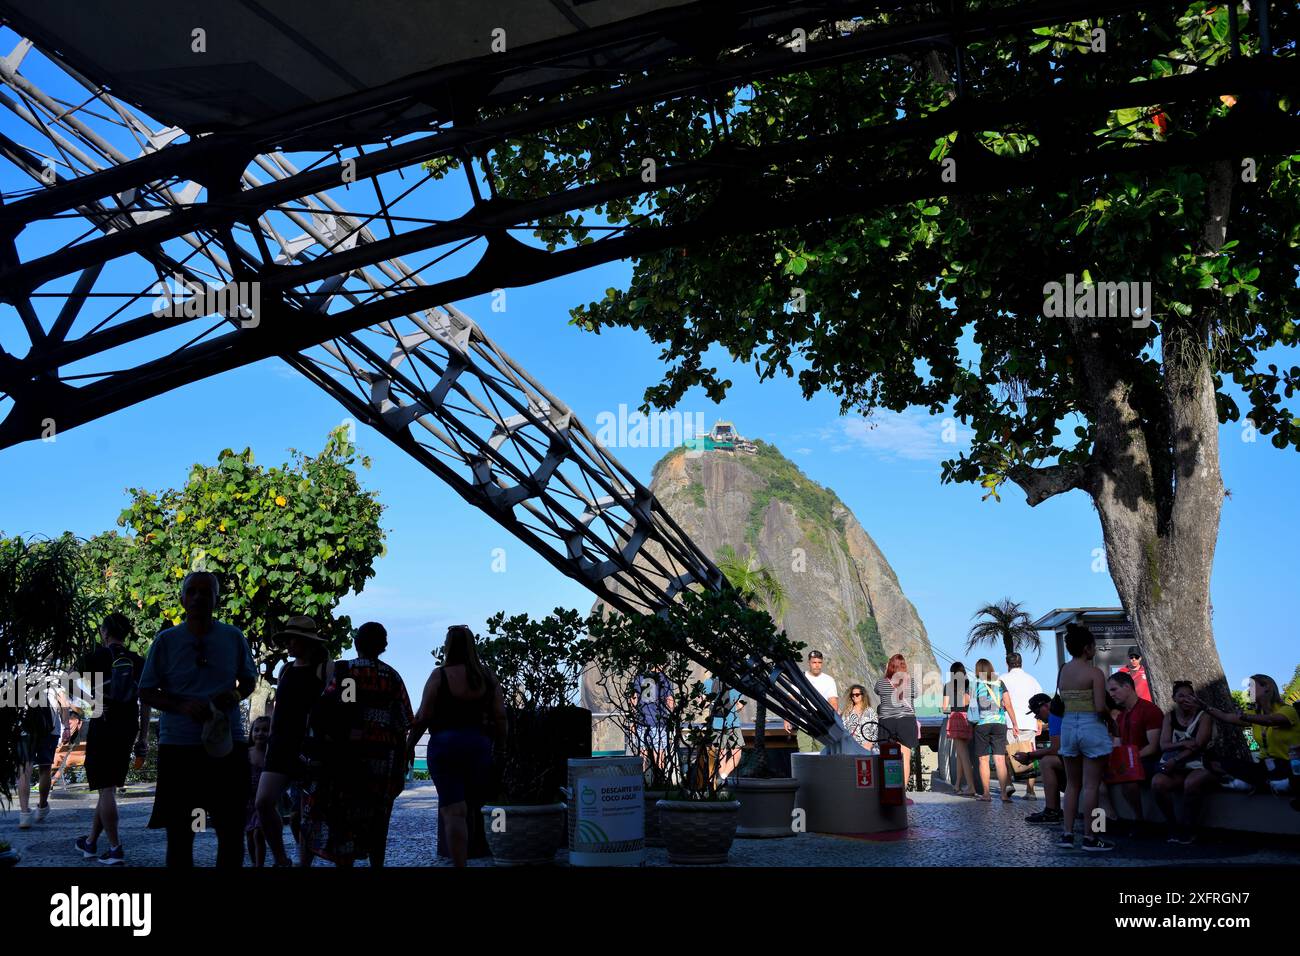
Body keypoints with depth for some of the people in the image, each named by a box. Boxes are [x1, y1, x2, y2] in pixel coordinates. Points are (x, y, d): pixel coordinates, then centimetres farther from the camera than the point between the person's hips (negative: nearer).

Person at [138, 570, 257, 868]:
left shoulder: (234, 637, 4)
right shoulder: (166, 640, 1)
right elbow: (146, 693, 3)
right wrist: (183, 706, -15)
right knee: (179, 834, 9)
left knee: (232, 830, 7)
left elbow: (250, 679, 15)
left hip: (228, 742, 1)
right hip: (178, 744, -1)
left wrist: (237, 694, -8)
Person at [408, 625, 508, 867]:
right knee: (471, 805, 15)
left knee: (452, 810, -3)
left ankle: (460, 863, -8)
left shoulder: (439, 675, -4)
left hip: (444, 745, -3)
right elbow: (500, 717, 5)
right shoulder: (487, 677, 7)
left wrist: (409, 745, 5)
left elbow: (423, 716, -6)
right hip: (479, 744, 3)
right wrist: (502, 747, 16)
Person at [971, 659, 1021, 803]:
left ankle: (986, 794, 3)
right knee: (1000, 760, 1)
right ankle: (1004, 793, -6)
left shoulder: (975, 684, 2)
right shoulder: (1000, 683, 8)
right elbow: (1008, 705, 5)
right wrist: (1015, 723, 9)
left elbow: (971, 704, 2)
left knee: (983, 760, 5)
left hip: (981, 723, -2)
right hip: (999, 723, 2)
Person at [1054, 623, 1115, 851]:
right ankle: (1090, 838, 4)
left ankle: (1067, 834, 14)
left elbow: (1061, 702, 4)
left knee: (1072, 784, 14)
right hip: (1092, 727, -6)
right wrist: (1110, 714, 4)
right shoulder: (1095, 672, -11)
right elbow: (1100, 707, -16)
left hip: (1068, 726, 6)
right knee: (1090, 785, 0)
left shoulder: (1063, 671, 6)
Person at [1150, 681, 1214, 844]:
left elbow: (1198, 745, -12)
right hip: (1177, 769, 3)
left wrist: (1175, 760, -21)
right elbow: (1164, 745, 1)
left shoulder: (1204, 716, 1)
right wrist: (1183, 744, -20)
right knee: (1157, 782, -28)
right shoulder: (1170, 716, 12)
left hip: (1200, 766, -3)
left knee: (1191, 783, -38)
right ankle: (1174, 827, -9)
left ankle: (1188, 830, -17)